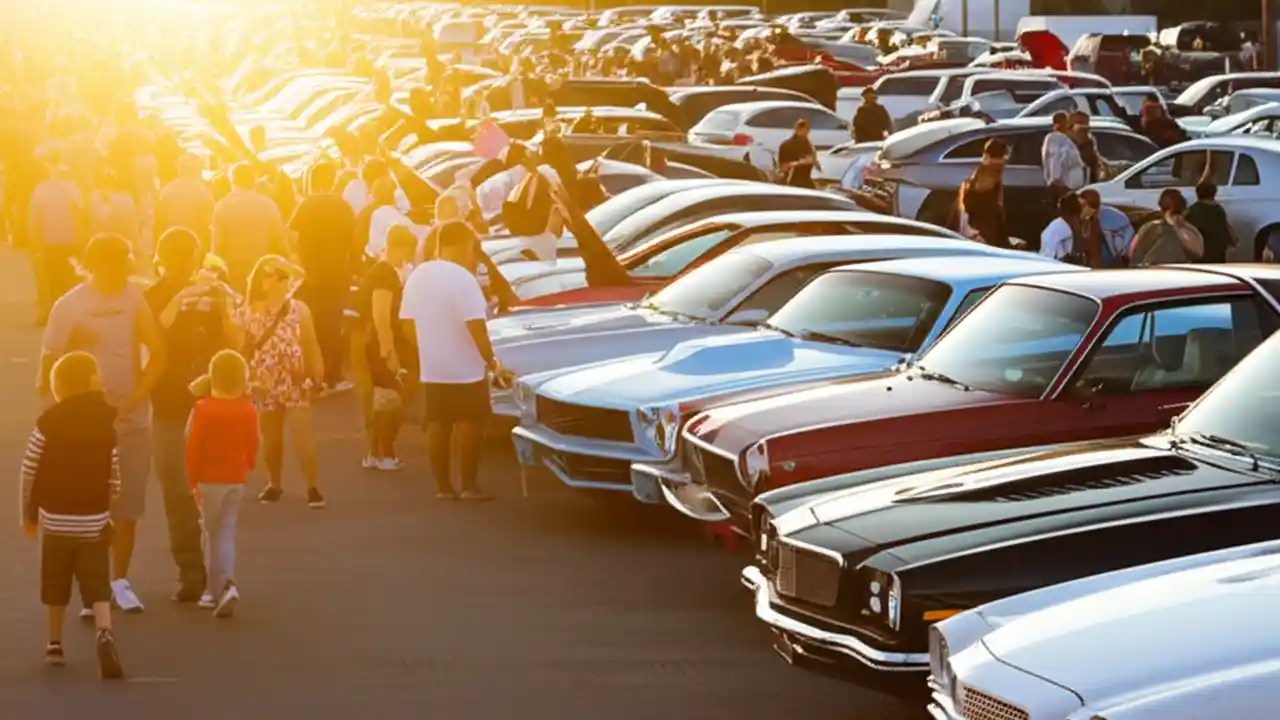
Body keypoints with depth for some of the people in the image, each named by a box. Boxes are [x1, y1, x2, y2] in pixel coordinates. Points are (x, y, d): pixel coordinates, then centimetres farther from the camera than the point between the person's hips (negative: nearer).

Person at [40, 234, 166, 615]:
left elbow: (158, 351, 1)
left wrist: (139, 395, -8)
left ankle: (120, 581, 20)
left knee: (128, 504, 7)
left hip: (133, 417, 3)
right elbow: (50, 362, -5)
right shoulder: (69, 306, -9)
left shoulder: (134, 296, -1)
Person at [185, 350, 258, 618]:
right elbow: (252, 447, 4)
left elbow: (194, 448, -11)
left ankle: (216, 591, 1)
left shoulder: (203, 409, -13)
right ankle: (226, 584, -3)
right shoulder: (248, 410, -4)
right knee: (227, 532, 12)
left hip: (210, 480, -3)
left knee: (212, 533, 7)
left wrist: (193, 480, -1)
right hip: (237, 480, 3)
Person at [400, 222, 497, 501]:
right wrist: (490, 359, -11)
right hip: (465, 368, -6)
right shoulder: (462, 278, -18)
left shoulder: (417, 276, 4)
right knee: (470, 425, 2)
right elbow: (475, 326, -21)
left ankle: (443, 487, 11)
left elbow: (407, 322, 9)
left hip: (431, 368, 6)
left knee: (438, 425, 9)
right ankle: (469, 486, 4)